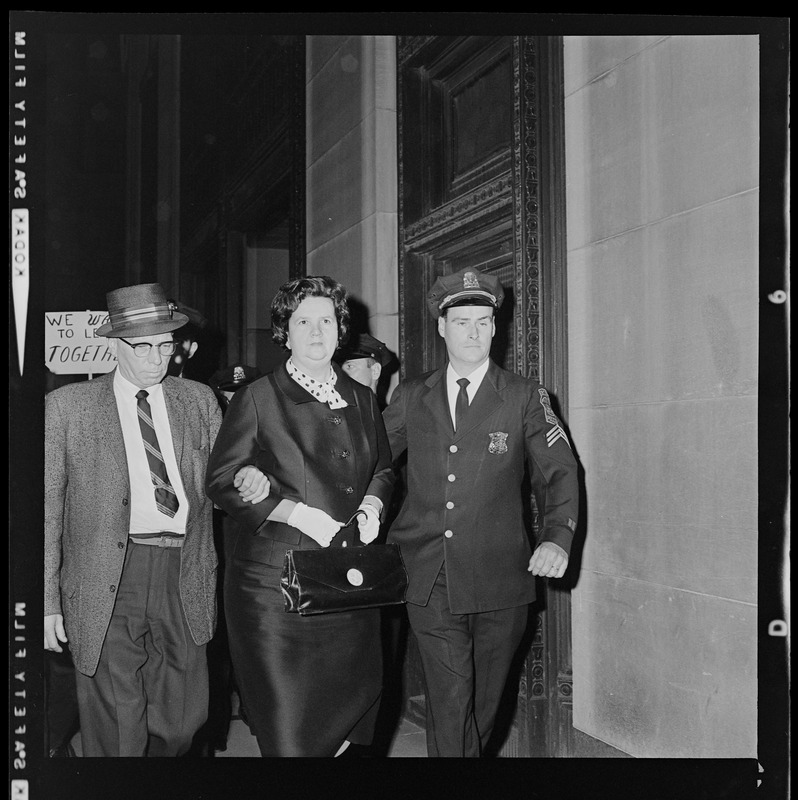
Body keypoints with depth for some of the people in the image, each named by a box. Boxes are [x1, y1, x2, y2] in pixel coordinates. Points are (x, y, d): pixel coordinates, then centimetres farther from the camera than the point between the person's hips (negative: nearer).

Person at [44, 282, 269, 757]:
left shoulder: (199, 401, 12)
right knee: (117, 733, 1)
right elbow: (48, 508, 2)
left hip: (183, 588, 3)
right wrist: (48, 602, -3)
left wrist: (250, 480, -9)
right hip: (106, 592, -3)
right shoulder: (68, 406, 3)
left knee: (182, 723, 8)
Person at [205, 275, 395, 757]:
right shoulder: (257, 399, -2)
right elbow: (222, 481, -5)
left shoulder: (361, 399, 14)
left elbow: (384, 469, 23)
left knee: (349, 720, 9)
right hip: (276, 579, -5)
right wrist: (300, 514, -14)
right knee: (288, 731, -4)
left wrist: (372, 506, 1)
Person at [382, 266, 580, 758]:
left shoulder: (525, 398, 2)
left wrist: (558, 537, -18)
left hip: (499, 586, 0)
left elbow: (559, 471, 0)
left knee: (483, 706, 13)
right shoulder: (411, 398, 7)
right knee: (448, 708, -4)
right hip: (430, 585, 0)